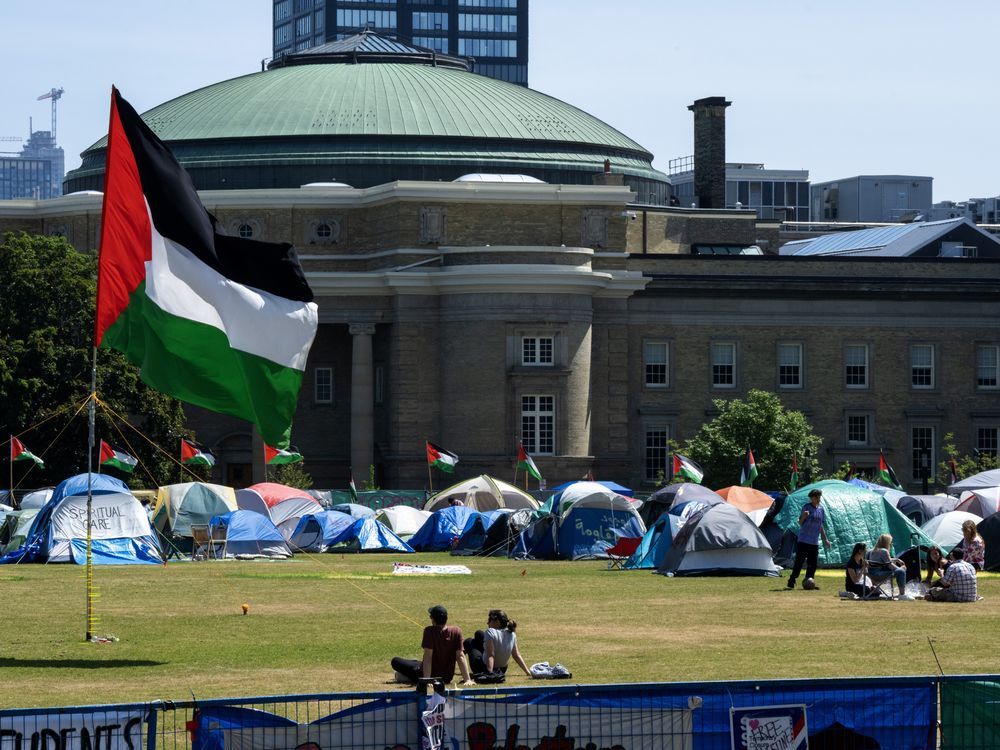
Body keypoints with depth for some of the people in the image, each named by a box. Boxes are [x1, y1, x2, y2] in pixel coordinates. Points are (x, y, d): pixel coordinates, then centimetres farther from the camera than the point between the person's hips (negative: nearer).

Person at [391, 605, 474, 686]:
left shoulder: (429, 631, -22)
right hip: (447, 678, 5)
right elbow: (460, 656, -14)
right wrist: (467, 680, -16)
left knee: (395, 661, 10)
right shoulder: (456, 631, -12)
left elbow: (428, 656, -26)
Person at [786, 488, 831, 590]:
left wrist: (825, 539, 19)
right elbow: (800, 523, -6)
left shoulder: (821, 509, 11)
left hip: (815, 542, 6)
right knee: (799, 561, -8)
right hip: (804, 540, -6)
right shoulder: (806, 507, -5)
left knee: (812, 564, 5)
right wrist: (803, 516, -27)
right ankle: (792, 581, -3)